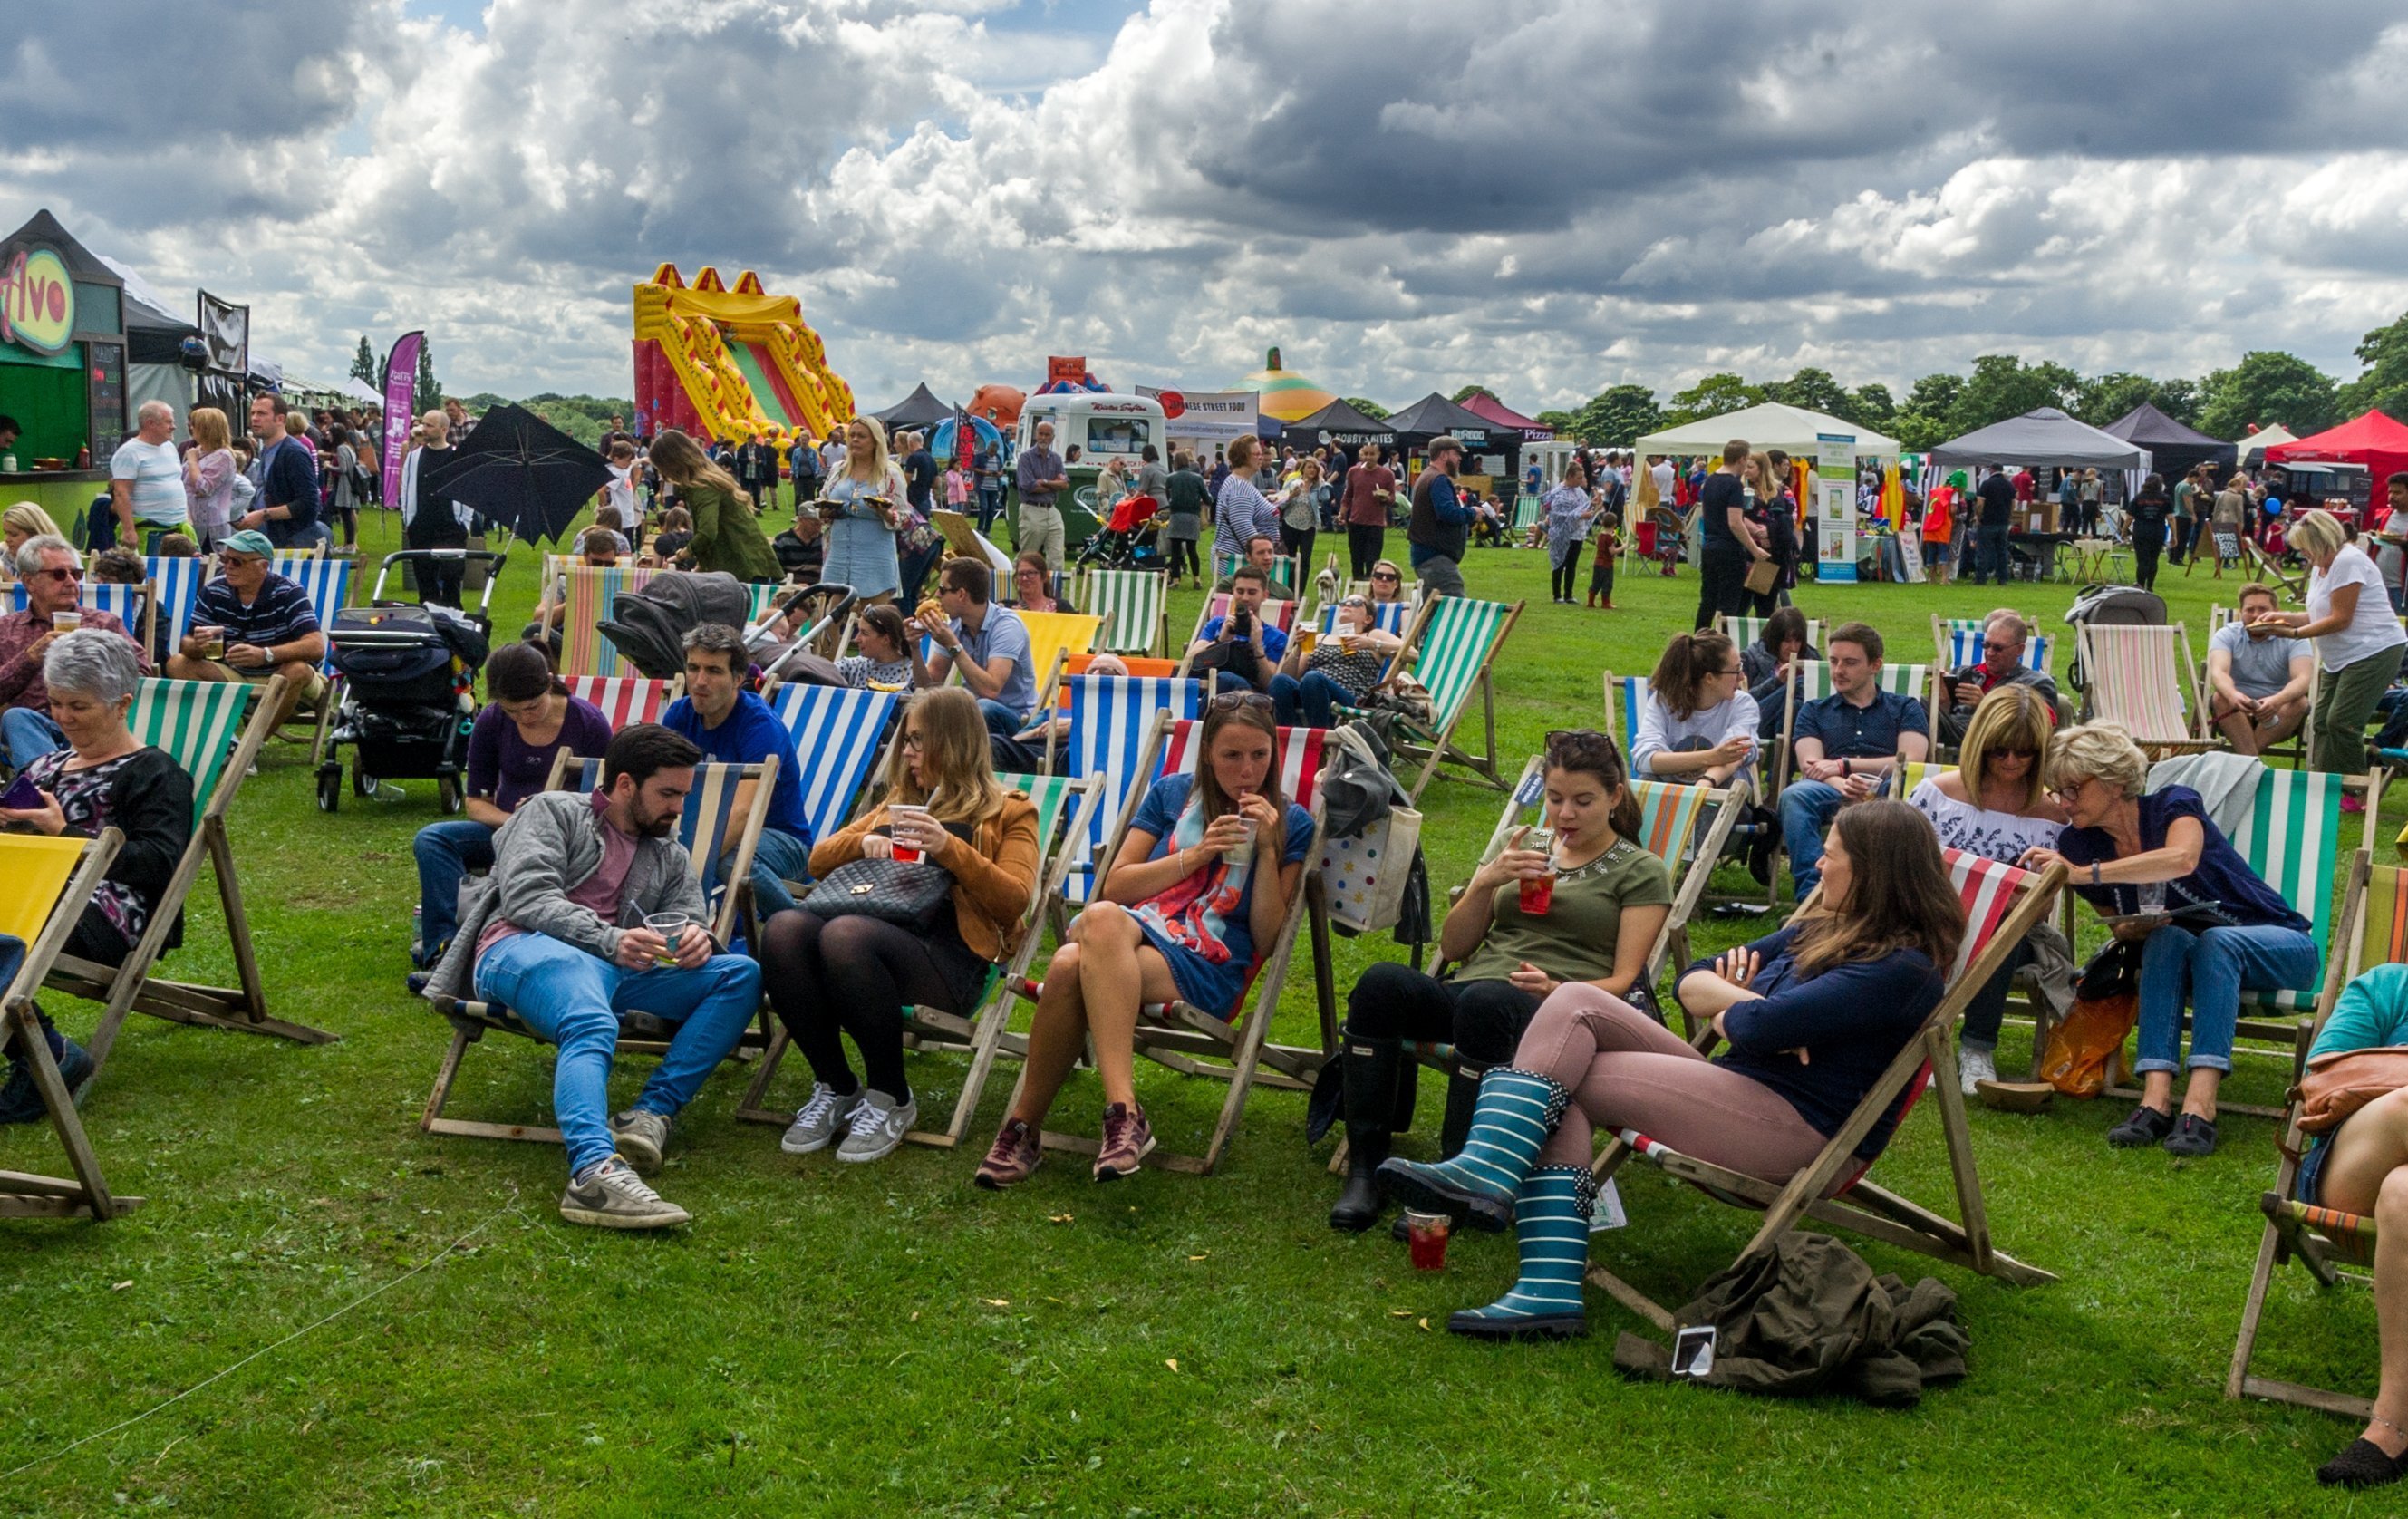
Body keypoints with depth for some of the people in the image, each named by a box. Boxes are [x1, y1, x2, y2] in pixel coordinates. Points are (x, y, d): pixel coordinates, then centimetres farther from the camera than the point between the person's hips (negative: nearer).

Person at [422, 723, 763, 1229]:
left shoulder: (671, 856, 32)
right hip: (521, 949, -5)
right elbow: (525, 896, -3)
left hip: (610, 964, 6)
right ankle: (596, 1171, -61)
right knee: (592, 1027, -39)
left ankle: (650, 1114, -26)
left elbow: (688, 914, 18)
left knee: (741, 975, -15)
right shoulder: (553, 811, 13)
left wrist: (695, 937, -10)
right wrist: (609, 940, -18)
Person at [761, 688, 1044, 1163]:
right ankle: (834, 1087, -15)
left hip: (948, 955, -5)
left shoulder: (1007, 812, 18)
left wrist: (949, 848, -10)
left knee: (845, 936, -38)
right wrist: (864, 842, 10)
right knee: (784, 929, -29)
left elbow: (1014, 901, 2)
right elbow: (819, 860, 31)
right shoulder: (899, 804, 35)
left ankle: (890, 1099, -20)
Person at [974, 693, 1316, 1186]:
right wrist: (1194, 855, 1)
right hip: (1131, 930, 3)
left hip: (1208, 967, -3)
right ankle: (1124, 1113, -40)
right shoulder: (1171, 793, 20)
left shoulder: (1292, 824, 13)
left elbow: (1266, 937, 6)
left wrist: (1267, 850, -4)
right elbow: (1114, 887, 12)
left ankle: (1025, 1126, -34)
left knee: (1074, 968, -36)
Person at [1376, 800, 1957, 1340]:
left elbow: (1759, 1026, -24)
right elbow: (1693, 980, 15)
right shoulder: (1825, 930, 17)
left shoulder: (1903, 968, -14)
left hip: (1795, 1129, -9)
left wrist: (1726, 1013, -1)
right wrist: (1748, 1003, -6)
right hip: (1736, 1088, 10)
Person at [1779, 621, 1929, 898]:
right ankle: (1811, 893, -45)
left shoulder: (1905, 708, 24)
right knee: (1794, 795, -35)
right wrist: (1842, 784, -17)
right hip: (1831, 793, 1)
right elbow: (1811, 766, 7)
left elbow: (1911, 761, 5)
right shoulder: (1814, 711, 26)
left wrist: (1843, 765, -2)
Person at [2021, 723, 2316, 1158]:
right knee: (2167, 938, -29)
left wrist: (2084, 873, -45)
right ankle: (2156, 1100, -41)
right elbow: (2118, 926, 8)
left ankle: (2200, 1105, -46)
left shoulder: (2174, 805, -18)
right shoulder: (2077, 844, -5)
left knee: (2216, 940, -35)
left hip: (2279, 946, -3)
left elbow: (2182, 859, -42)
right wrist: (2132, 929, -16)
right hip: (2184, 958, 3)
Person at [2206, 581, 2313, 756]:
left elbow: (2303, 679, -22)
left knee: (2299, 702, -30)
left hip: (2279, 715, 0)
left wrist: (2277, 701, -44)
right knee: (2221, 698, -30)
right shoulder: (2227, 635, -3)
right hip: (2235, 714, 0)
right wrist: (2233, 695, -47)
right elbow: (2218, 672, -23)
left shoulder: (2293, 637, -5)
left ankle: (2244, 756, -33)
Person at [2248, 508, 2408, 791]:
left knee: (2342, 722, -13)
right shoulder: (2321, 567, 14)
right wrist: (2283, 617, 3)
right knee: (2321, 721, 7)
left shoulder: (2348, 562, -17)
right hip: (2342, 658, 11)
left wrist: (2294, 633, -18)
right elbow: (2317, 616, 16)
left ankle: (2357, 796, -2)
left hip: (2373, 652, -11)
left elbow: (2340, 619, -19)